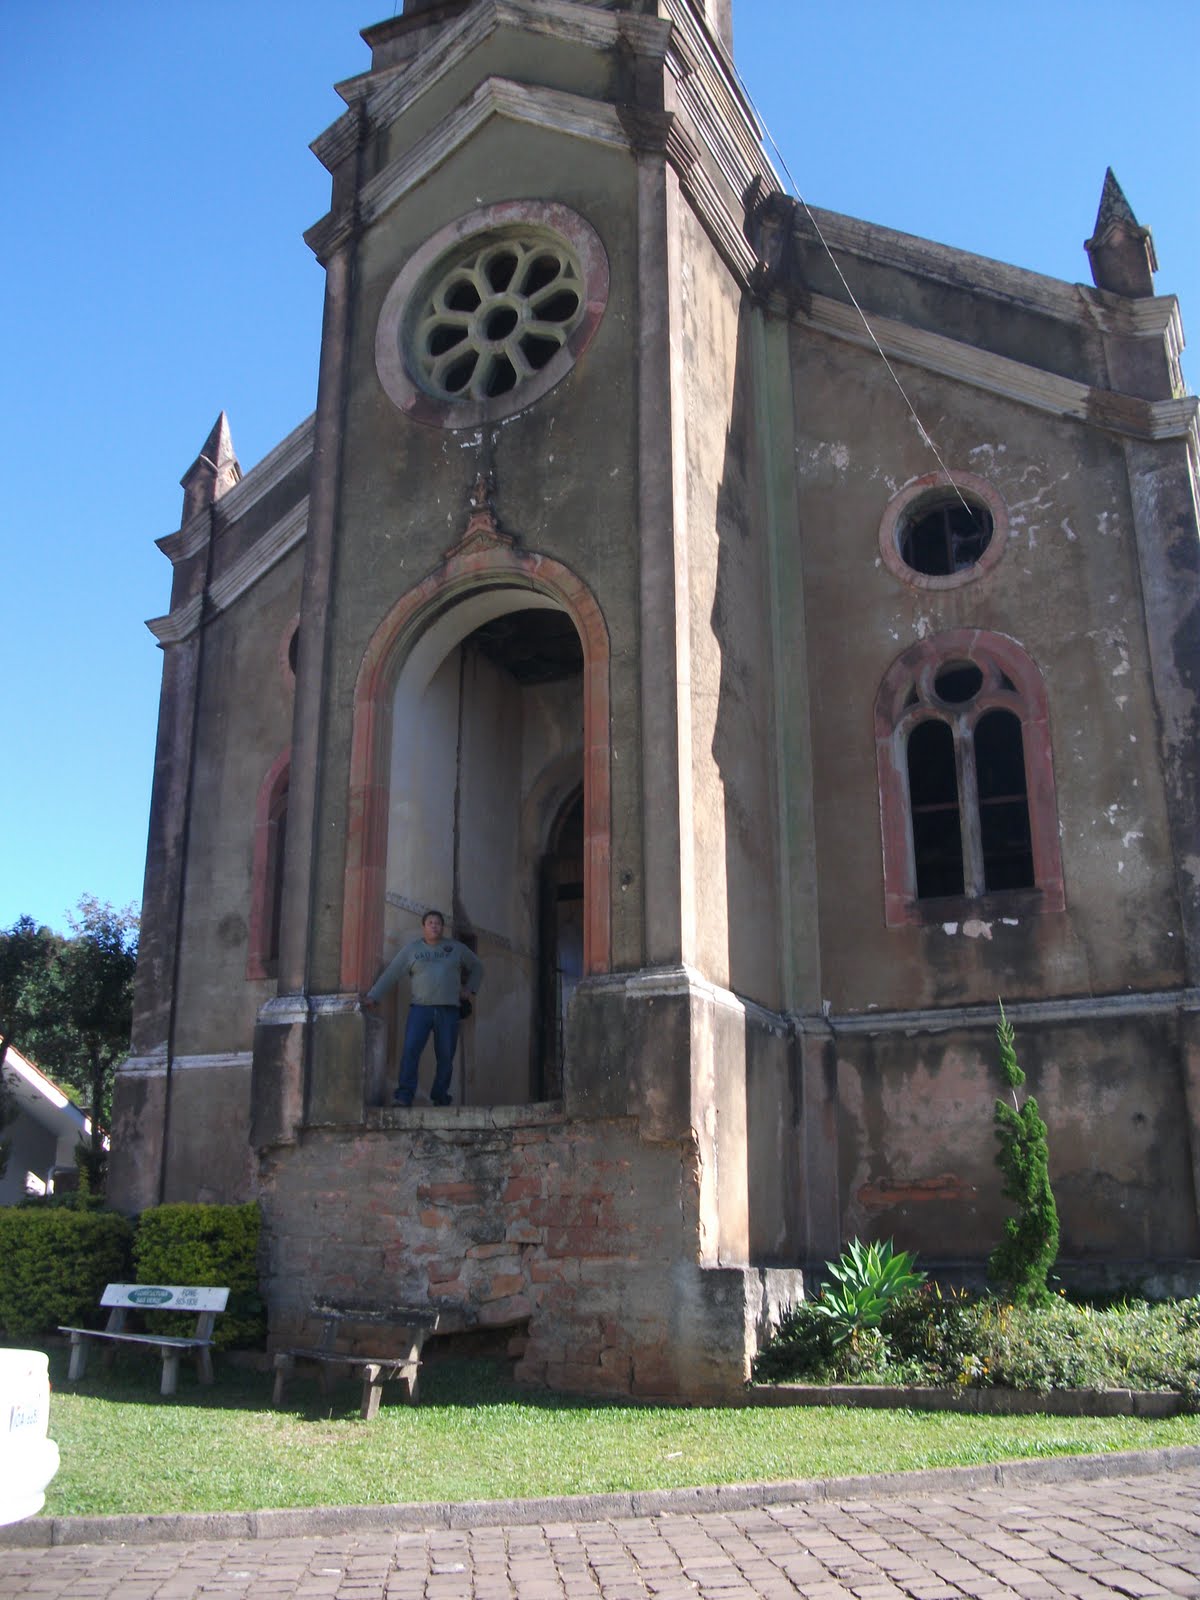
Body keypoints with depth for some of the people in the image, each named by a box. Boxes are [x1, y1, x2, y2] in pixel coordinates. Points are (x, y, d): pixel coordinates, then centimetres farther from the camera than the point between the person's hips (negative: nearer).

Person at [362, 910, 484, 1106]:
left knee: (445, 1057, 1)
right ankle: (405, 1095, -17)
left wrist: (469, 989, 16)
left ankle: (440, 1098, 11)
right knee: (411, 1050, -17)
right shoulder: (412, 948, 9)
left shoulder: (456, 948, 13)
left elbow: (477, 967, 26)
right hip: (420, 1008, -1)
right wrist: (373, 996, -2)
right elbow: (390, 973, 4)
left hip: (448, 1010, 1)